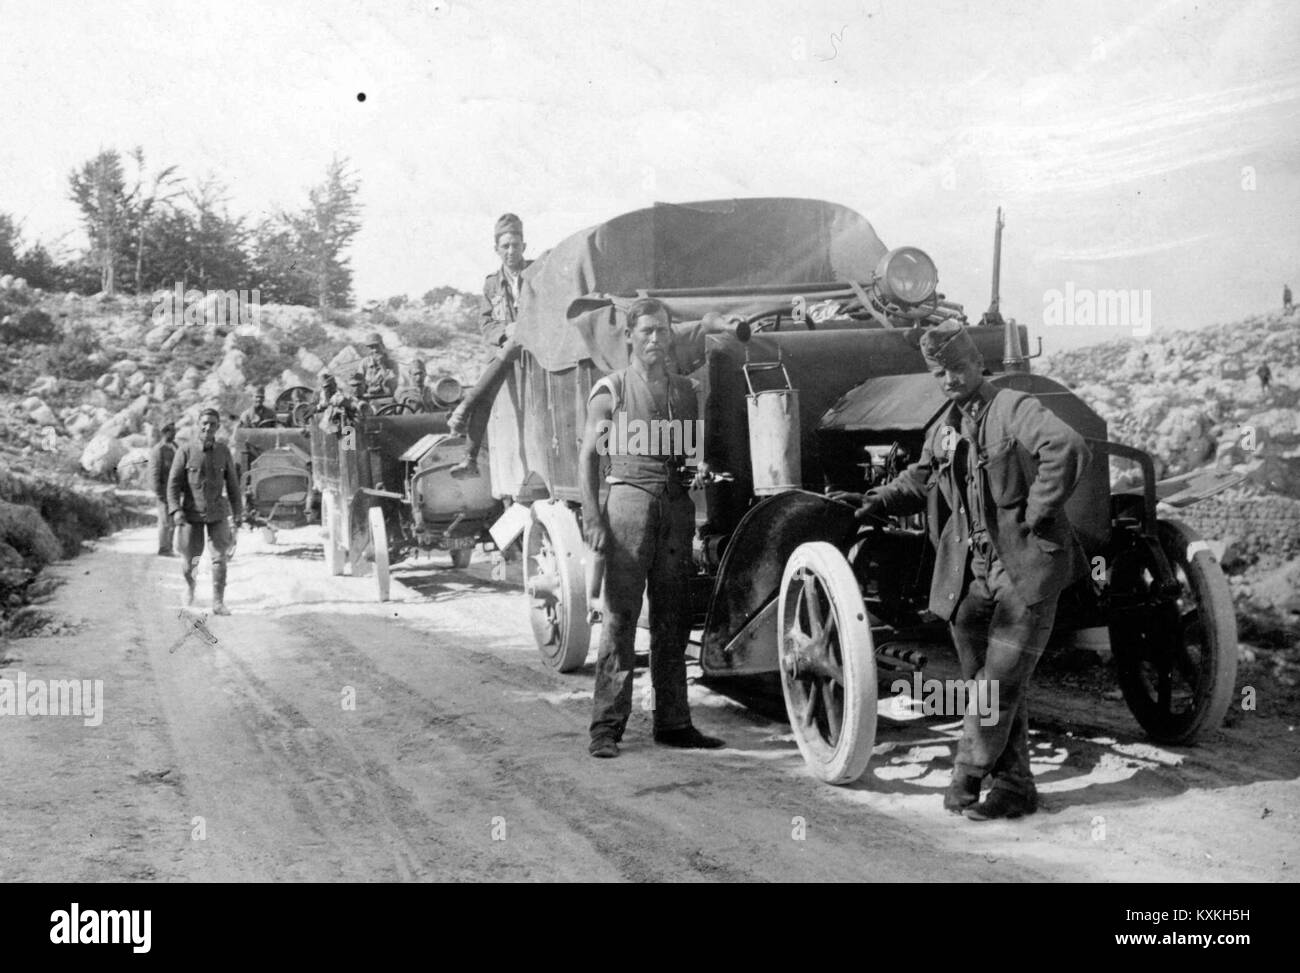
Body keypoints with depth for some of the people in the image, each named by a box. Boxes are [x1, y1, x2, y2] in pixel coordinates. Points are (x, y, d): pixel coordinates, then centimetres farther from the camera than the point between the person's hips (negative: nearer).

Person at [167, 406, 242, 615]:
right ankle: (190, 585, 39)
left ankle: (218, 603, 2)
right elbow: (173, 482, -7)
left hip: (217, 513, 2)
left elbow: (232, 483, 9)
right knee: (190, 558, 7)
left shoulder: (223, 452, 0)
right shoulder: (186, 451, -7)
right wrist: (175, 509, -19)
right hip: (191, 513, -1)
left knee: (220, 558, -4)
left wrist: (236, 511, 11)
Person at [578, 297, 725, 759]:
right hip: (629, 494, -4)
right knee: (620, 614, -8)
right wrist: (592, 517, -11)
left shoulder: (685, 390, 17)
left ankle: (672, 722, 13)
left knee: (672, 618, 6)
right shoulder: (611, 390, 4)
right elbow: (588, 456, 0)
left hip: (677, 503, 4)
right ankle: (606, 727, -5)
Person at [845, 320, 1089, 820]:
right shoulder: (943, 429, 13)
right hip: (972, 573, 7)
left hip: (1025, 568, -7)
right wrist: (879, 501, 14)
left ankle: (966, 779, 2)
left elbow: (1068, 449, -25)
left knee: (1000, 680, -6)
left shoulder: (1014, 409, -9)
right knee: (987, 681, 9)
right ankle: (1013, 786, 18)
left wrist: (1037, 514, -20)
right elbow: (920, 479, 31)